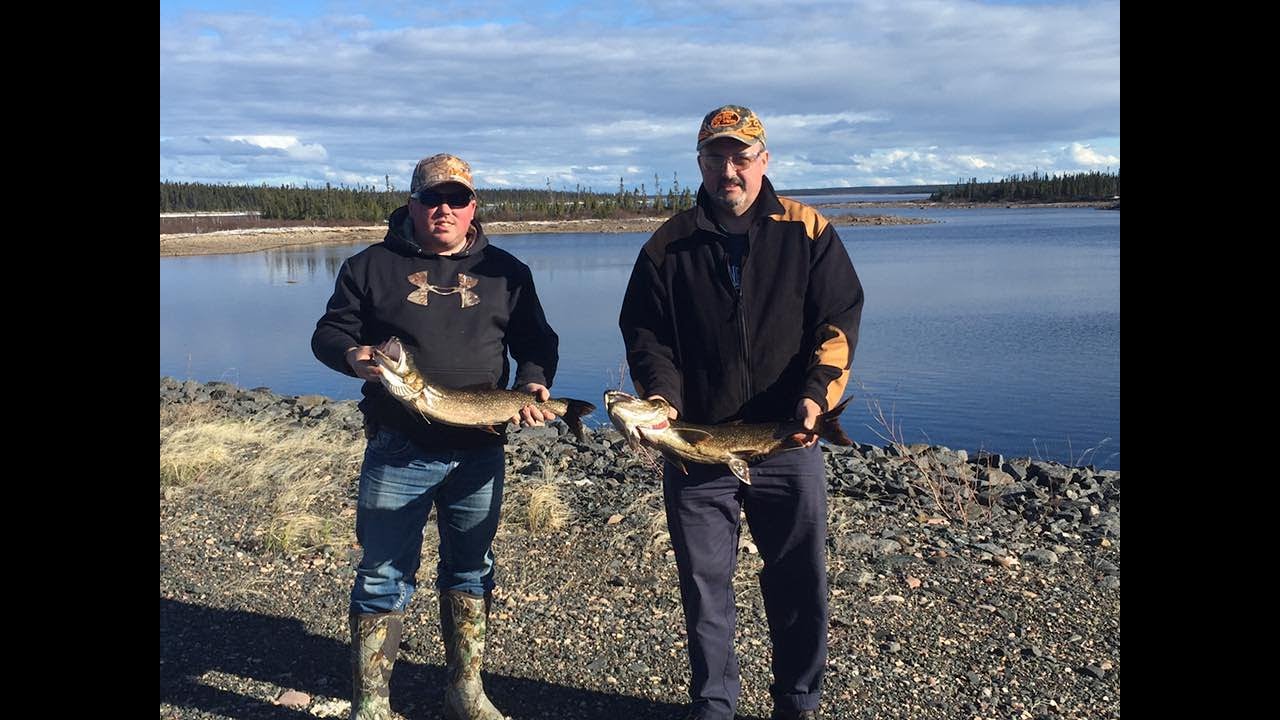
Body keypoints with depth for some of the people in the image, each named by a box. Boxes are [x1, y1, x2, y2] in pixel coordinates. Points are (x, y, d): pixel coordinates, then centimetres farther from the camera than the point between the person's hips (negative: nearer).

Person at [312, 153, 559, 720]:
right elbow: (328, 333, 4)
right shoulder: (372, 265, 3)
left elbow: (536, 342, 12)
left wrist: (533, 384, -9)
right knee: (384, 575, 3)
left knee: (471, 569, 14)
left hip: (480, 453, 2)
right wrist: (353, 355, -18)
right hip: (397, 451, -2)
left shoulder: (506, 271, 8)